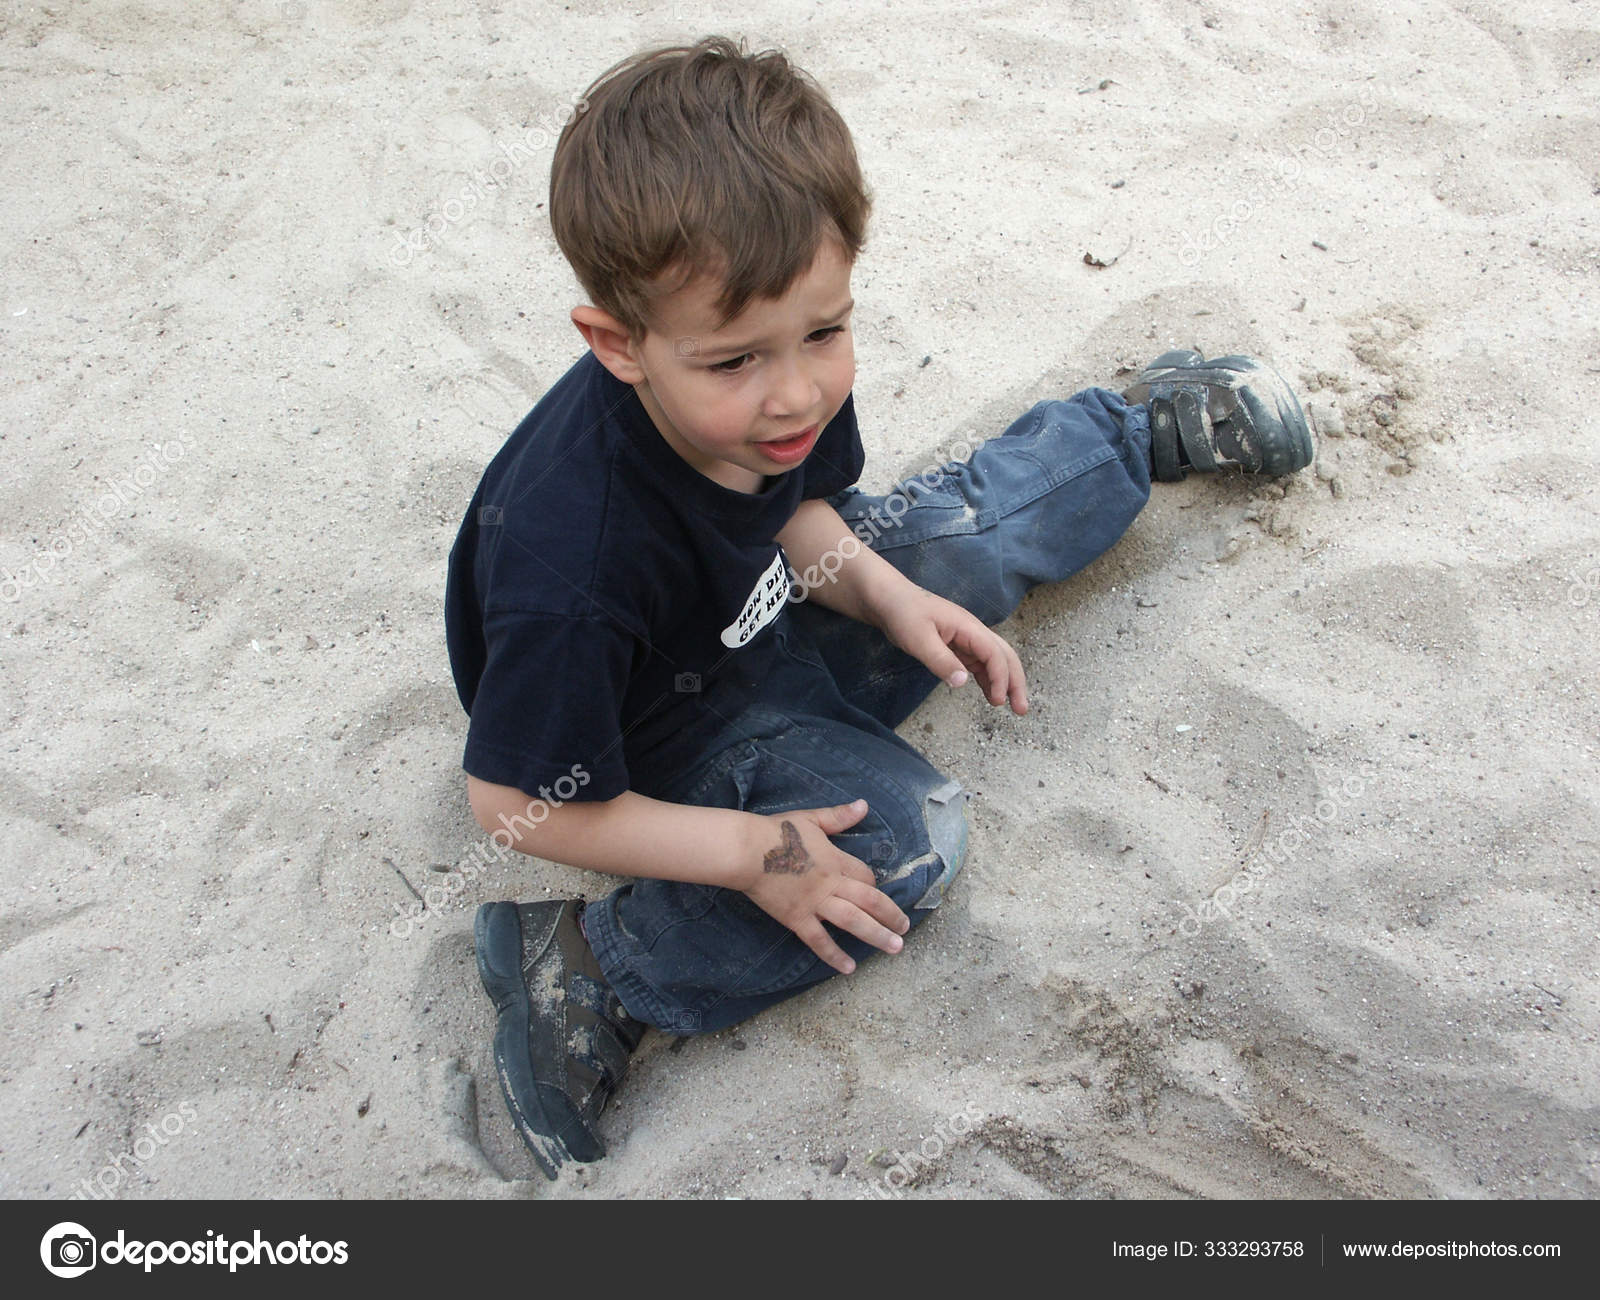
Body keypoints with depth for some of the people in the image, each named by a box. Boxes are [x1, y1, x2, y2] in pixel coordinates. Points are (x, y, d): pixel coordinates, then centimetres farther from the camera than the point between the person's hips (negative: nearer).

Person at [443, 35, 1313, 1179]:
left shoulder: (781, 381, -23)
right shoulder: (577, 573, -42)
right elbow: (516, 804, -29)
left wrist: (888, 595, -17)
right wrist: (749, 852, -27)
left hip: (768, 611, 6)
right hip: (669, 729, -6)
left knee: (979, 523, 9)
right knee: (904, 838, -26)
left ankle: (1150, 426, 37)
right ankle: (591, 970, -15)